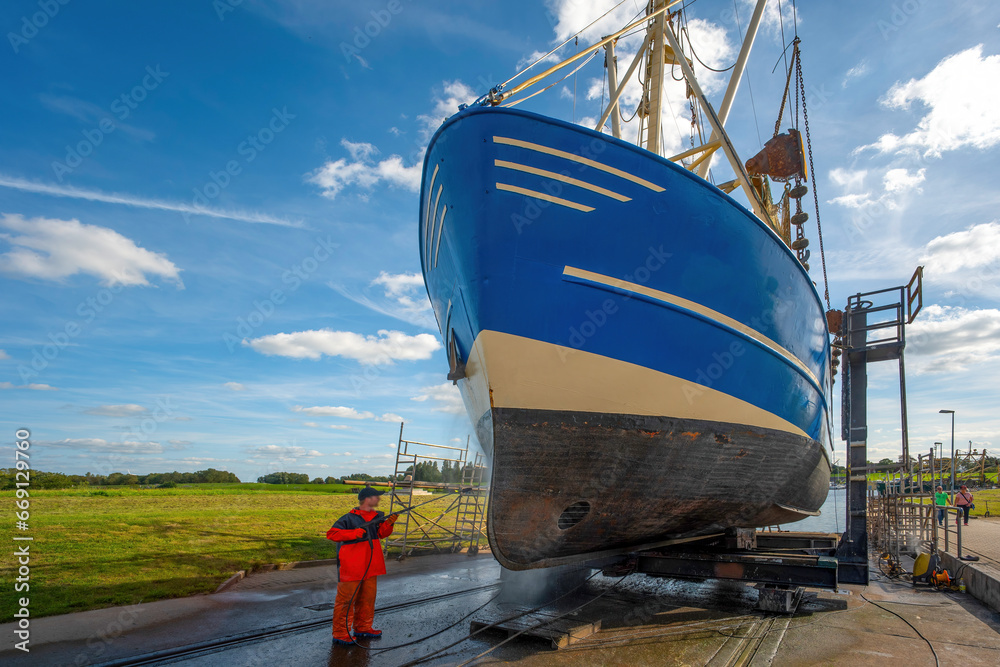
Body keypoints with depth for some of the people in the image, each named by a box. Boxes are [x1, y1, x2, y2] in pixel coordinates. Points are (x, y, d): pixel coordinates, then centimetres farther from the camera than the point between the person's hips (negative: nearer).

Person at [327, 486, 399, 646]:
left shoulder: (378, 516, 8)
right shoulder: (350, 518, -12)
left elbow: (381, 533, 1)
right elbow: (331, 534, -14)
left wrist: (388, 524, -19)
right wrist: (354, 533, -22)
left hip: (369, 567, 7)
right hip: (351, 568, -7)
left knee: (367, 598, 16)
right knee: (346, 599, -1)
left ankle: (363, 628, 31)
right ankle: (340, 634, 9)